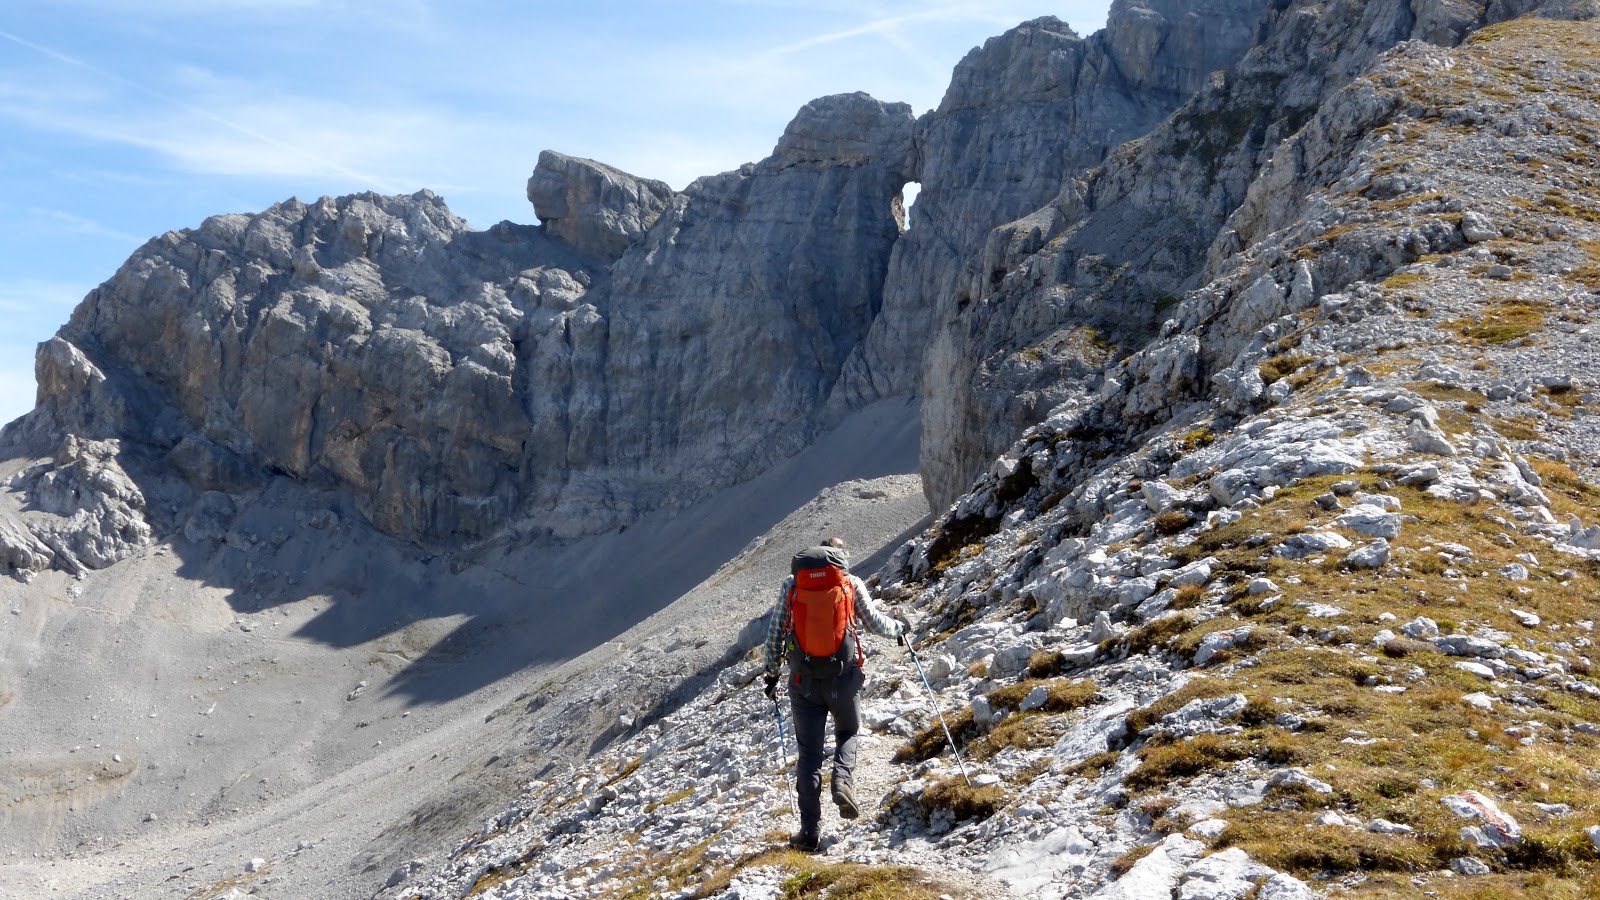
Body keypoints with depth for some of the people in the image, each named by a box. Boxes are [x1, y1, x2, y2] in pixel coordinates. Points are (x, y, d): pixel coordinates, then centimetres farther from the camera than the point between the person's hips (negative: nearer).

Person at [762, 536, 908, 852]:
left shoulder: (791, 584, 6)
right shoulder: (852, 583, 3)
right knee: (847, 733, 26)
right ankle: (843, 780, -3)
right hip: (844, 676, 0)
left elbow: (774, 633, 6)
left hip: (804, 680, 1)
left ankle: (810, 831, 5)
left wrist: (771, 673, 17)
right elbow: (875, 623, 8)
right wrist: (899, 626, 30)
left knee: (809, 752, 8)